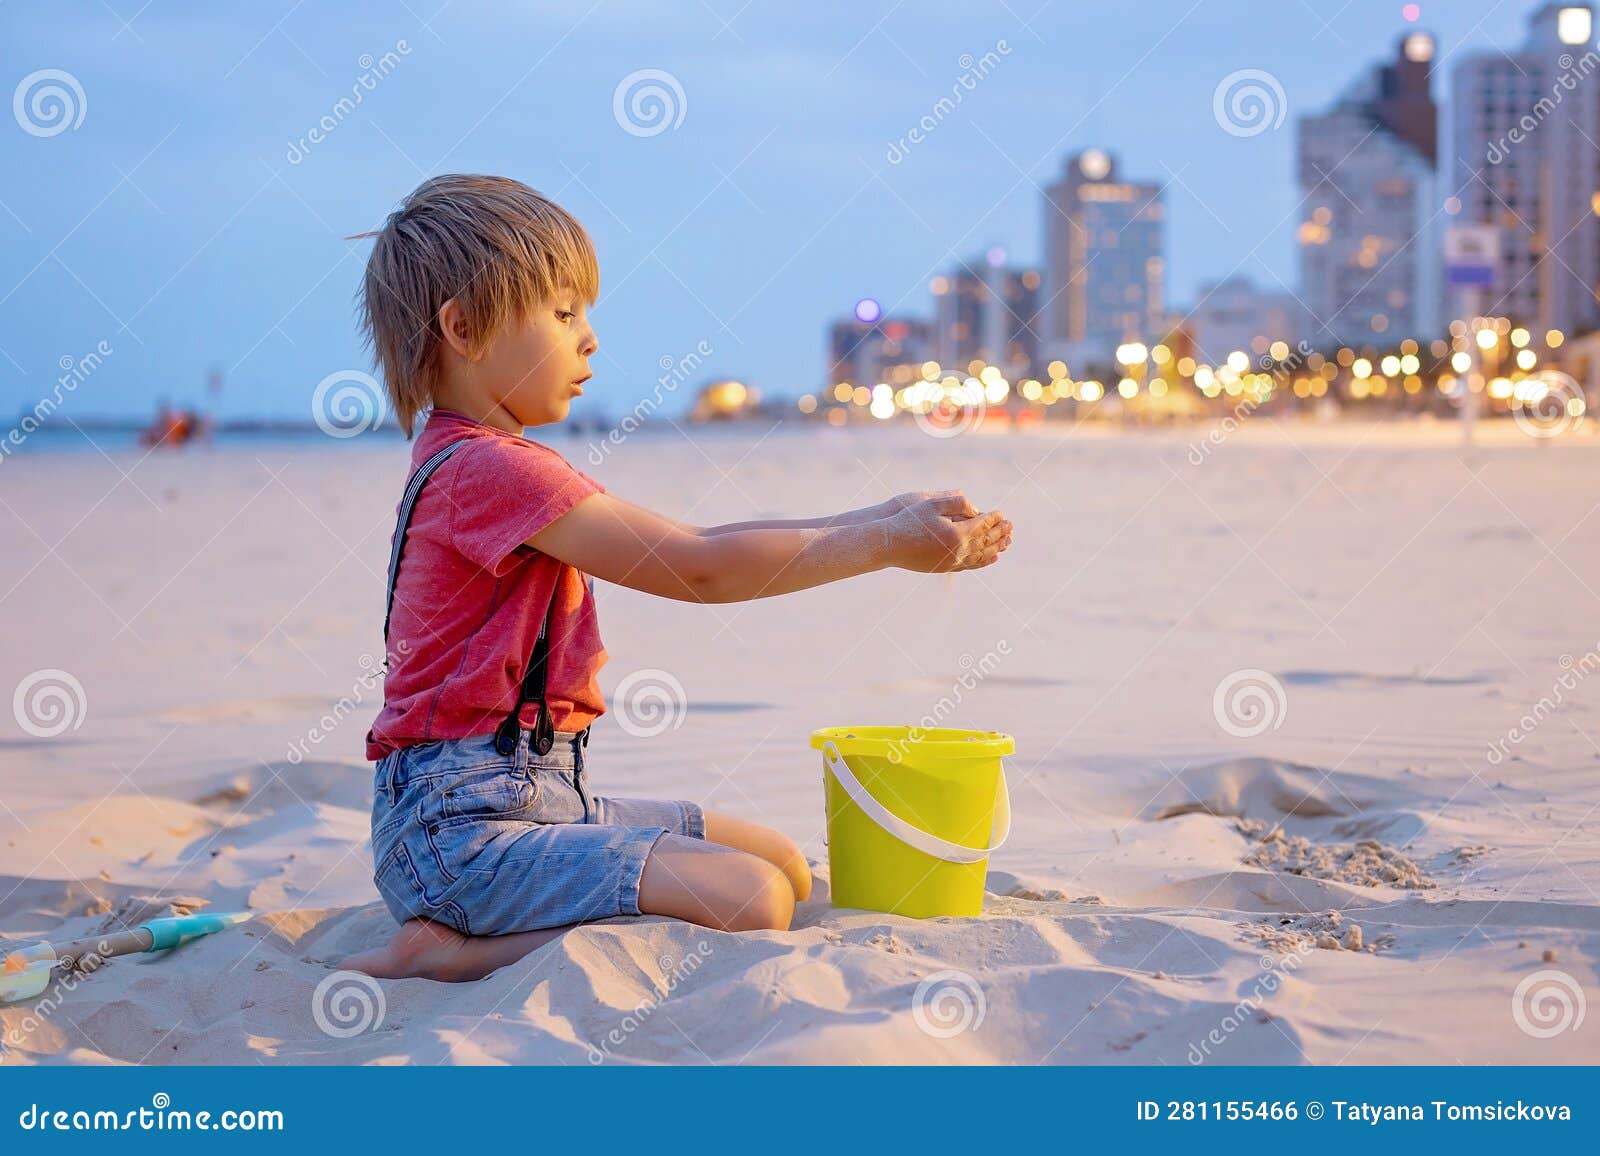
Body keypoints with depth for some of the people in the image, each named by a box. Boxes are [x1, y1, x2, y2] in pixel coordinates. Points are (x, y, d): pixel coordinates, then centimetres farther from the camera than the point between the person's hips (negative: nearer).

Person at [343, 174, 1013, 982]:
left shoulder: (489, 465, 17)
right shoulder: (487, 468, -17)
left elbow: (686, 544, 11)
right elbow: (697, 569, -20)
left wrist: (872, 519, 3)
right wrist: (884, 546, -13)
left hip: (544, 796, 11)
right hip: (462, 828, -11)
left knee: (786, 865, 14)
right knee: (750, 904, -23)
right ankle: (462, 953, -12)